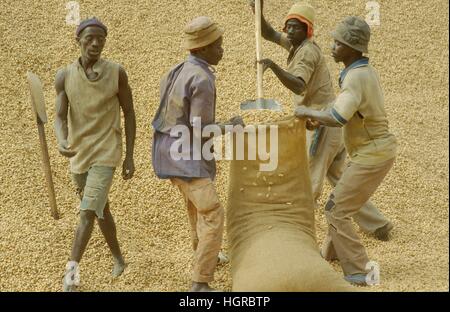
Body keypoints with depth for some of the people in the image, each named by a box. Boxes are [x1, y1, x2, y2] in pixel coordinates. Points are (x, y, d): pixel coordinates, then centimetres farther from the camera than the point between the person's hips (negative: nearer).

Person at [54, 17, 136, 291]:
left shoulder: (117, 72, -8)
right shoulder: (64, 76, -3)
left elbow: (129, 113, -1)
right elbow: (60, 118, -9)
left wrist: (130, 157, -2)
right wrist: (62, 142, -32)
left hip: (106, 154, -4)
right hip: (79, 155, 4)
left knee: (88, 212, -17)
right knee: (101, 210, 18)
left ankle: (72, 270, -13)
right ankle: (118, 258, 38)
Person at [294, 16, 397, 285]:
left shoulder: (355, 78, -23)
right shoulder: (367, 71, 9)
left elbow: (337, 119, -34)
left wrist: (308, 112, -17)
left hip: (372, 155, -10)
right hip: (375, 151, 10)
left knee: (337, 212, -4)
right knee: (338, 202, 24)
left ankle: (358, 271, -1)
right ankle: (332, 251, 43)